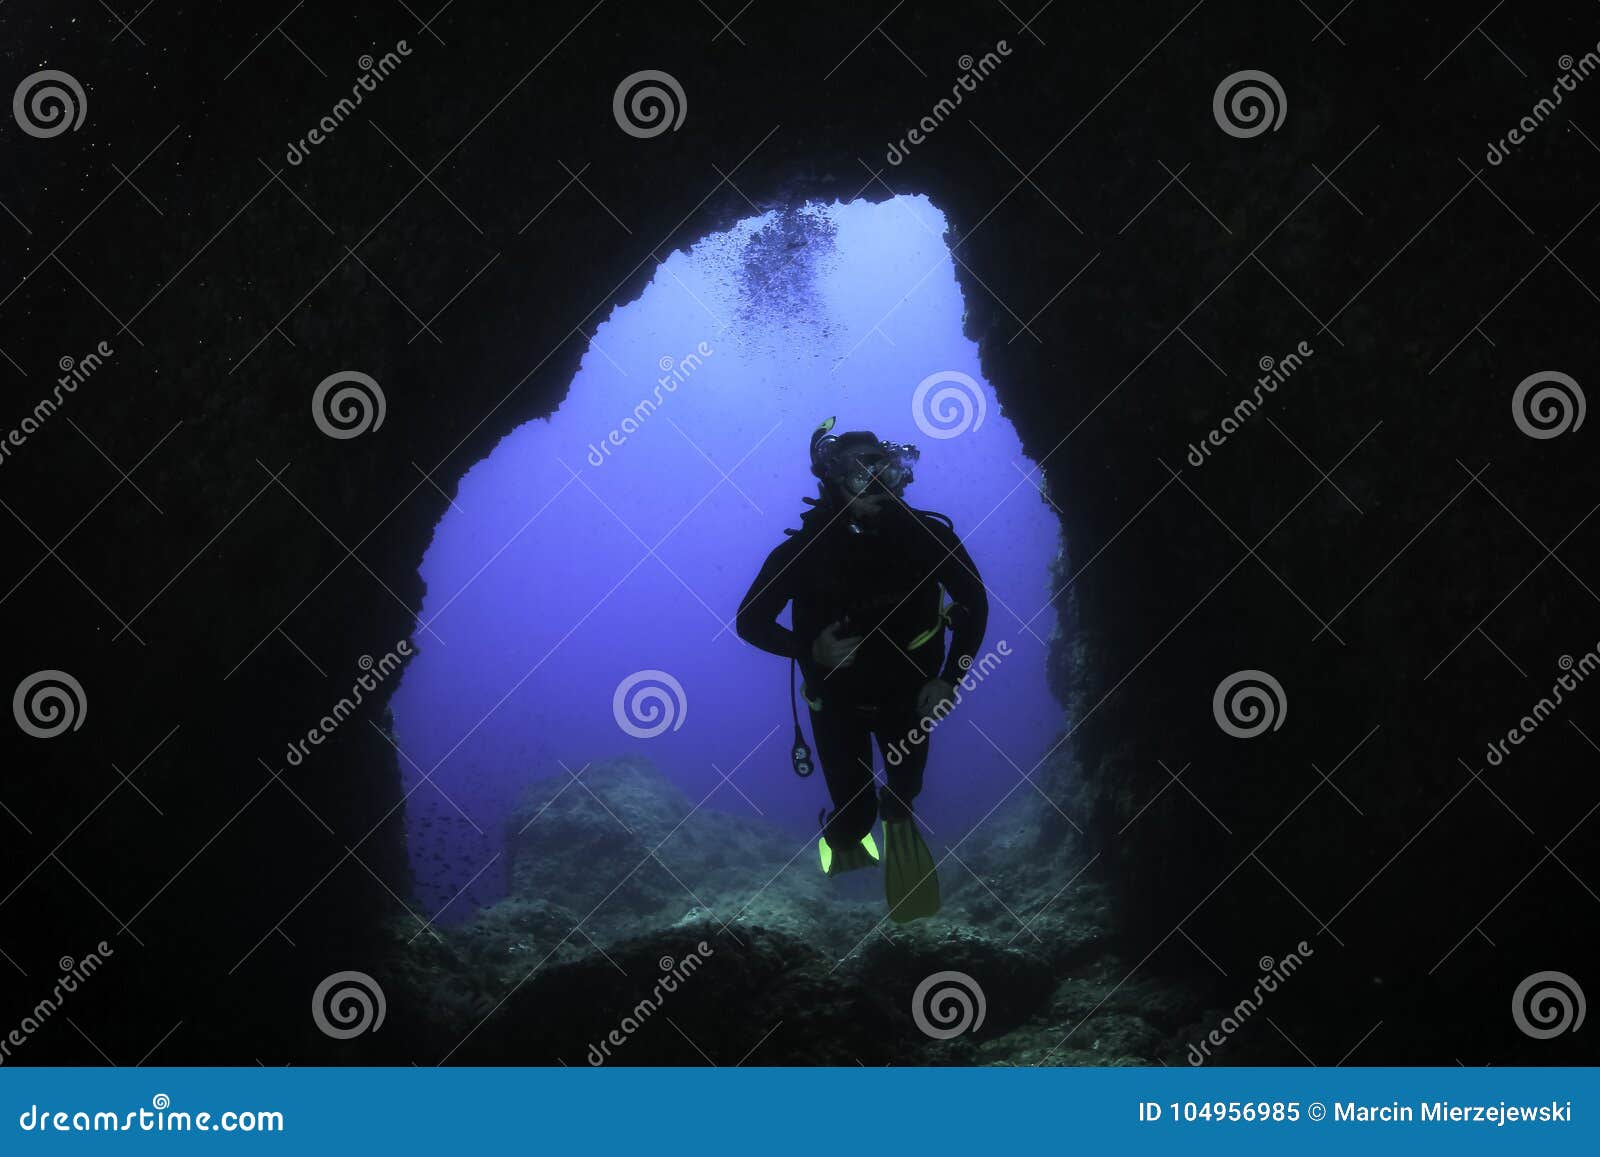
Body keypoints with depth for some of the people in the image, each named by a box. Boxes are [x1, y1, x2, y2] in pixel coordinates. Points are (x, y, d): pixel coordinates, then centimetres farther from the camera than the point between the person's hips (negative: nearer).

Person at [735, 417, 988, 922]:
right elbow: (748, 622, -15)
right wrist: (811, 648, -30)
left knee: (904, 791, 8)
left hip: (906, 689, 2)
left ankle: (896, 814, 47)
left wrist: (949, 678, -12)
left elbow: (975, 603, -6)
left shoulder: (927, 537, -22)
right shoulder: (803, 551, -26)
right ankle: (844, 833, 36)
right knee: (855, 812, -2)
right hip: (838, 696, -1)